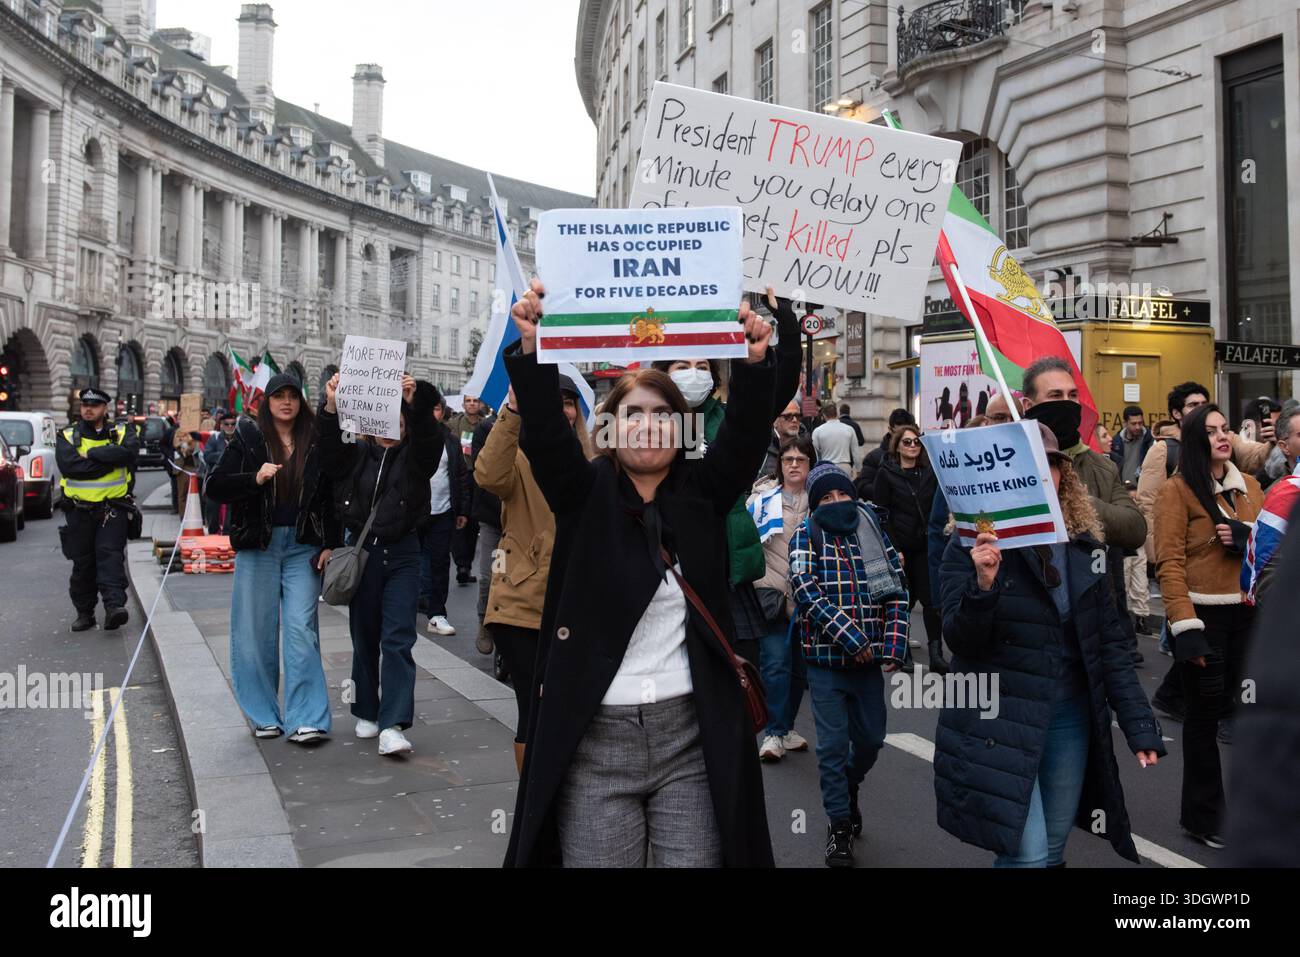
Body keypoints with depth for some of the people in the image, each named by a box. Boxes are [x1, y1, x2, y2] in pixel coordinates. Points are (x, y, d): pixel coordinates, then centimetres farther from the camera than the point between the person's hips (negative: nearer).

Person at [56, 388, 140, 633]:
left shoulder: (122, 433, 5)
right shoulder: (67, 436, 6)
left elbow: (129, 452, -19)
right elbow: (68, 466, -14)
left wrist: (92, 453, -15)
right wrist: (109, 460, -15)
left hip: (113, 509, -2)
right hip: (79, 510, 2)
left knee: (110, 555, -14)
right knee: (82, 563, 8)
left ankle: (114, 605, -22)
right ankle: (84, 612, 17)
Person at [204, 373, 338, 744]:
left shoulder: (316, 442, 6)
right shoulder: (246, 438, 3)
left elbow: (331, 497, 8)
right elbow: (213, 486, -2)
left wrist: (331, 544, 0)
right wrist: (254, 478, -18)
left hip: (303, 547, 0)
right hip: (257, 547, 1)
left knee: (301, 627, -7)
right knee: (257, 630, 5)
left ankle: (307, 719, -5)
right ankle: (265, 716, 18)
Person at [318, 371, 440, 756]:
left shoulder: (414, 457, 2)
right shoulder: (355, 454, 5)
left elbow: (429, 440, -19)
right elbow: (329, 444, -14)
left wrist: (417, 405, -38)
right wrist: (331, 407, -32)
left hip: (402, 554, -2)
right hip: (362, 551, 2)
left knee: (398, 640, -8)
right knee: (364, 638, 12)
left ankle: (392, 726, -12)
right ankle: (367, 713, 27)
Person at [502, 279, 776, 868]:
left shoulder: (703, 491, 7)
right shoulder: (586, 493, 4)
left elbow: (746, 432, -7)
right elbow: (544, 431, -11)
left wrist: (755, 362, -24)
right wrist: (532, 349, -26)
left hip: (693, 734, 1)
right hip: (595, 738, -1)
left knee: (697, 859, 7)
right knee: (597, 860, 7)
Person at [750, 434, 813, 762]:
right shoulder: (762, 496, 0)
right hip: (772, 594, -3)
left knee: (800, 665, 11)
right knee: (776, 663, -10)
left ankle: (787, 726, 27)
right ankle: (773, 733, -1)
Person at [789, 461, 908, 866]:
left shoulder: (873, 532, 6)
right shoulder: (806, 536, -3)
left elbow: (896, 590, 5)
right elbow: (806, 591, -15)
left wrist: (893, 646, -6)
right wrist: (850, 638, -20)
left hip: (870, 660, 3)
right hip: (826, 660, -3)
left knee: (871, 738, 13)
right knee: (833, 745, 2)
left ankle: (848, 787, 43)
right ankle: (839, 825, 18)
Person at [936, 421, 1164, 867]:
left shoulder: (1082, 544, 6)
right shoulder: (973, 545, -9)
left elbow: (1110, 643, 9)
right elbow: (960, 641, -14)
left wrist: (1139, 725, 4)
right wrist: (983, 585, -32)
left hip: (1071, 720, 5)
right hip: (999, 722, -5)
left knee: (1052, 851, 14)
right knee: (1029, 855, -8)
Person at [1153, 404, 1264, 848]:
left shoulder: (1249, 486, 10)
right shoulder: (1178, 490, -8)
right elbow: (1169, 563, -14)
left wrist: (1247, 537, -8)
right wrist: (1185, 625, -23)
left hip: (1247, 612, 5)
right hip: (1203, 613, -5)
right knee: (1204, 714, 4)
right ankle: (1203, 817, 17)